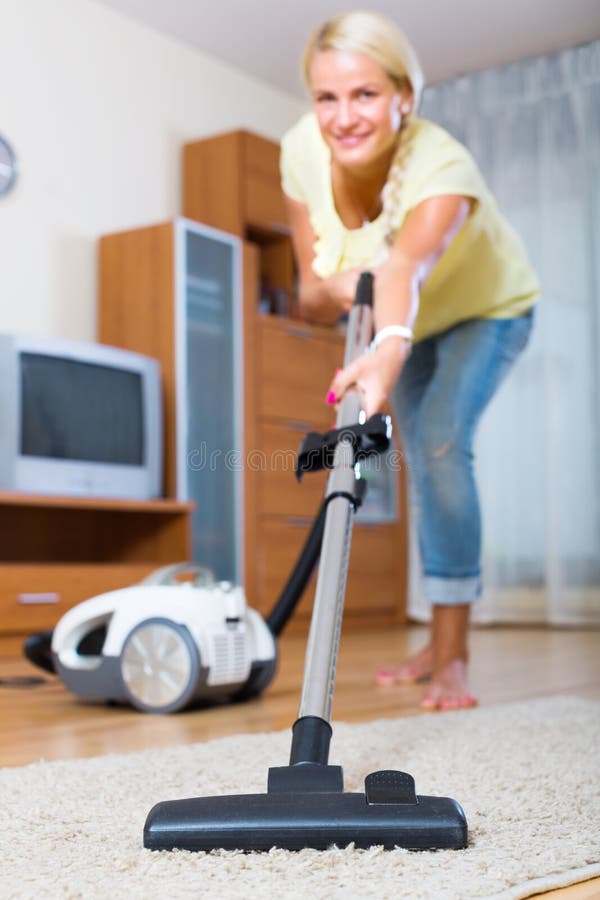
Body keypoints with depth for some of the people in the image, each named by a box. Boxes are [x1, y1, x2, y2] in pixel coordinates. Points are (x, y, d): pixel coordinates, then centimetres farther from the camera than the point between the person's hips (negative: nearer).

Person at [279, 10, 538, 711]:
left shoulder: (443, 167, -41)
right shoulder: (302, 153, -26)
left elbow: (407, 265, -62)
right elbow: (311, 297, -20)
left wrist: (388, 350, -81)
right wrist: (334, 288, -43)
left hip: (487, 310, -5)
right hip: (409, 320, 5)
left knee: (443, 443, -25)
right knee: (422, 464, 10)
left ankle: (452, 657, -17)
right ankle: (441, 643, 24)